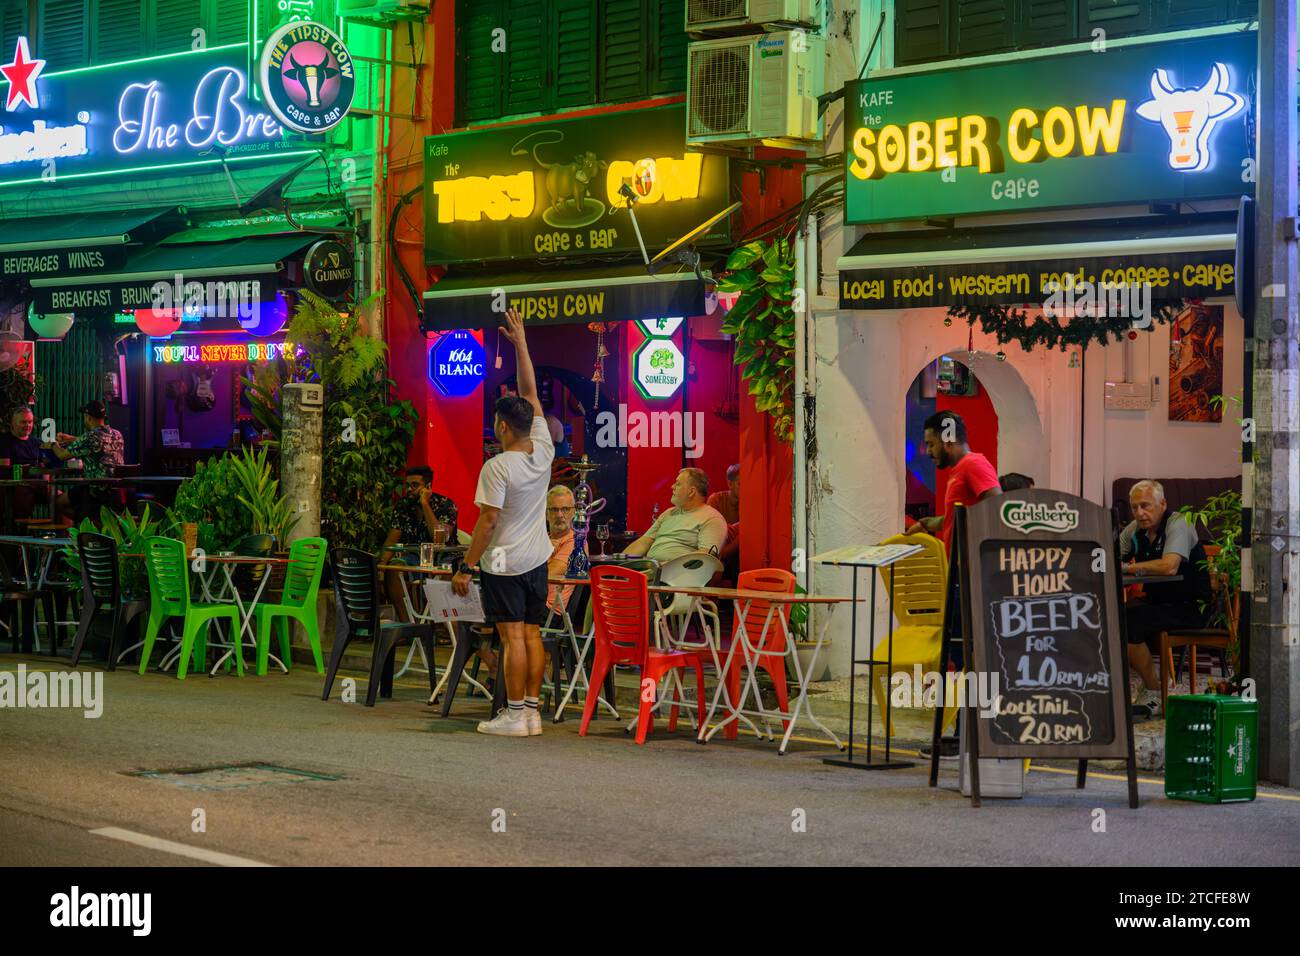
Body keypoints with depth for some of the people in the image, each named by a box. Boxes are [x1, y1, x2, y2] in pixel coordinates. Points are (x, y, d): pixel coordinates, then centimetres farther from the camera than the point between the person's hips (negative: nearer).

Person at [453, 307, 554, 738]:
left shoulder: (497, 467, -16)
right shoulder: (544, 451, 1)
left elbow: (489, 521, -17)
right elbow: (530, 393, 9)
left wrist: (466, 566, -10)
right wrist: (521, 343, 12)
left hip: (504, 563, -7)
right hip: (538, 559, 7)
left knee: (513, 637, -6)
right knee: (532, 634, 9)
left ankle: (514, 715, -4)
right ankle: (531, 710, 10)